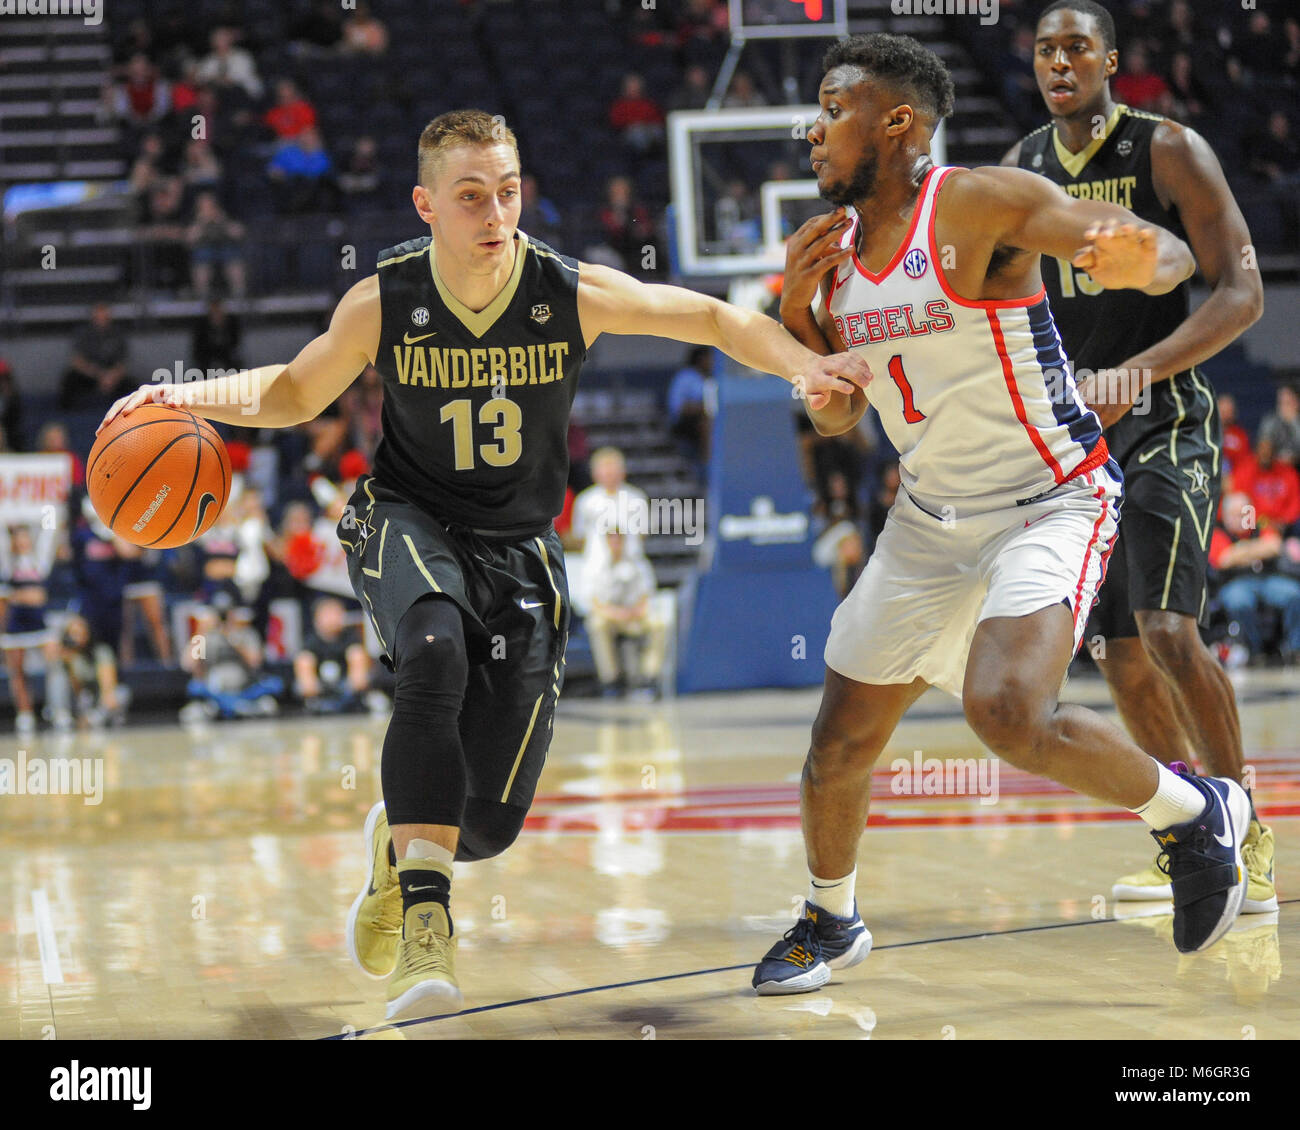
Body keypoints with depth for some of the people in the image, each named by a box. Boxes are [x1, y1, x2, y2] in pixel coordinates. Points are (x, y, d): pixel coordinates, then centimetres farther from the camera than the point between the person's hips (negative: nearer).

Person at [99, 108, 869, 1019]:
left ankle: (402, 840, 34)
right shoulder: (381, 304, -12)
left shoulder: (574, 294, -14)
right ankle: (425, 914, -35)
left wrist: (804, 365, -17)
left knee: (494, 823, -3)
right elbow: (296, 394, 5)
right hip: (409, 524, -1)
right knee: (435, 654, -39)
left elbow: (712, 318, -1)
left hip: (517, 547, 1)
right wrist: (192, 396, -13)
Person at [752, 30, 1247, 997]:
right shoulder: (834, 252, 4)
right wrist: (796, 310, -5)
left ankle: (1197, 814, -4)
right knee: (841, 739, 9)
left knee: (1007, 711, -29)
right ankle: (831, 924, 35)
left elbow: (1170, 256, -26)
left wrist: (1140, 258, -51)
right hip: (932, 517, 7)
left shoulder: (983, 204, -17)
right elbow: (836, 417, 12)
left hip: (1051, 504, -7)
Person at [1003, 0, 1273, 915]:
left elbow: (1242, 293, -14)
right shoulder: (1022, 168, 8)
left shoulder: (1168, 150, -8)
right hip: (1074, 434, 6)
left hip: (1166, 427, -6)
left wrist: (1138, 372, -26)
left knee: (1168, 629, -20)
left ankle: (1244, 837, -8)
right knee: (1118, 654, 6)